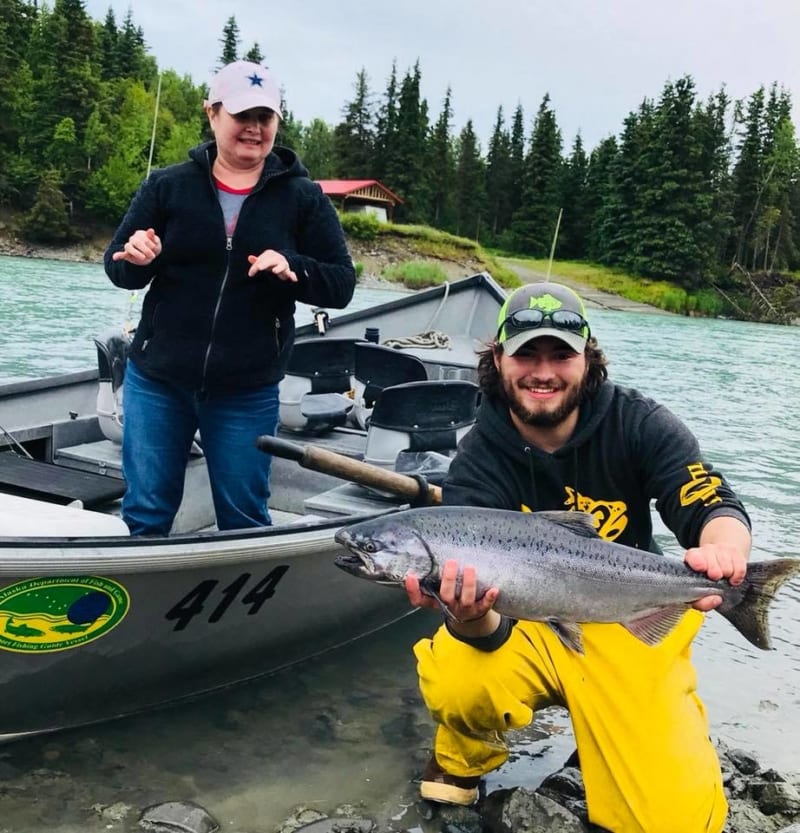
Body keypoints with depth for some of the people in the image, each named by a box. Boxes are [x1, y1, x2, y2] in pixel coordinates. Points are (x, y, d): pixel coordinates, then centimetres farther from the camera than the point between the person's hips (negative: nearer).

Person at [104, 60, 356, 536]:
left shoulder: (304, 198, -1)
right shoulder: (167, 185, 1)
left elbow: (342, 285, -2)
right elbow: (117, 267, 5)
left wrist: (293, 269, -22)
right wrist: (136, 259, -19)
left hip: (248, 394, -1)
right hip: (157, 381, 1)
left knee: (244, 521, 12)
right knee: (145, 514, 11)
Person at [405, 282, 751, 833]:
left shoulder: (640, 425, -10)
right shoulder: (477, 464, -15)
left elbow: (717, 507, -18)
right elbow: (489, 630, -20)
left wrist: (723, 550, -44)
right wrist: (471, 618, -46)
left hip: (635, 628, 1)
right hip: (527, 627, 0)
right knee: (456, 684, -33)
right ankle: (463, 761, 5)